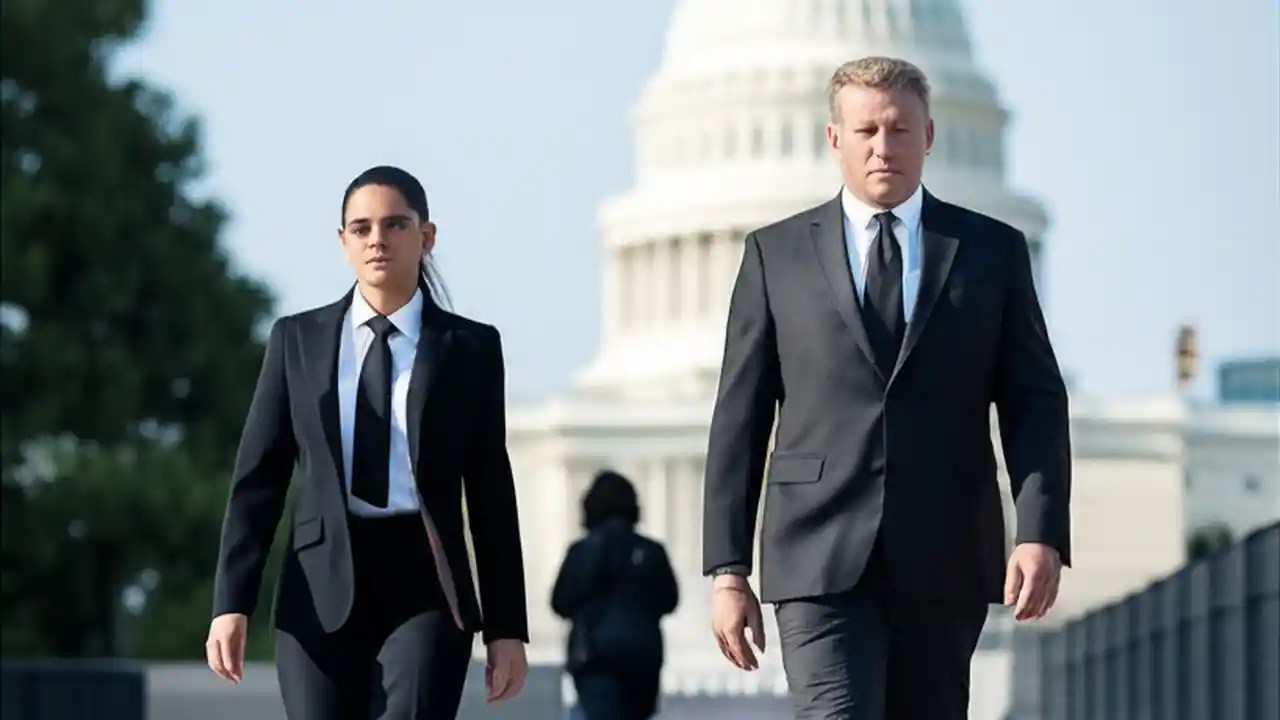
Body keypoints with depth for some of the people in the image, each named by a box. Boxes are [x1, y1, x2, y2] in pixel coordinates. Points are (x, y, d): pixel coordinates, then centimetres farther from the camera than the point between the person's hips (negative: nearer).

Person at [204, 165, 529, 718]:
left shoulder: (469, 348, 7)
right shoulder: (298, 340, 10)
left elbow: (490, 492, 7)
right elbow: (258, 478, 6)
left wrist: (506, 627, 4)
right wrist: (231, 603, -4)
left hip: (424, 588, -2)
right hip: (322, 591, 2)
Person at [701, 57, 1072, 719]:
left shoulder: (993, 251, 10)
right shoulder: (776, 254, 8)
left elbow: (1035, 405, 6)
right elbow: (740, 417, 7)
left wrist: (1041, 534, -9)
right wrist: (727, 570, 1)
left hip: (945, 565, 2)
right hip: (821, 562, -1)